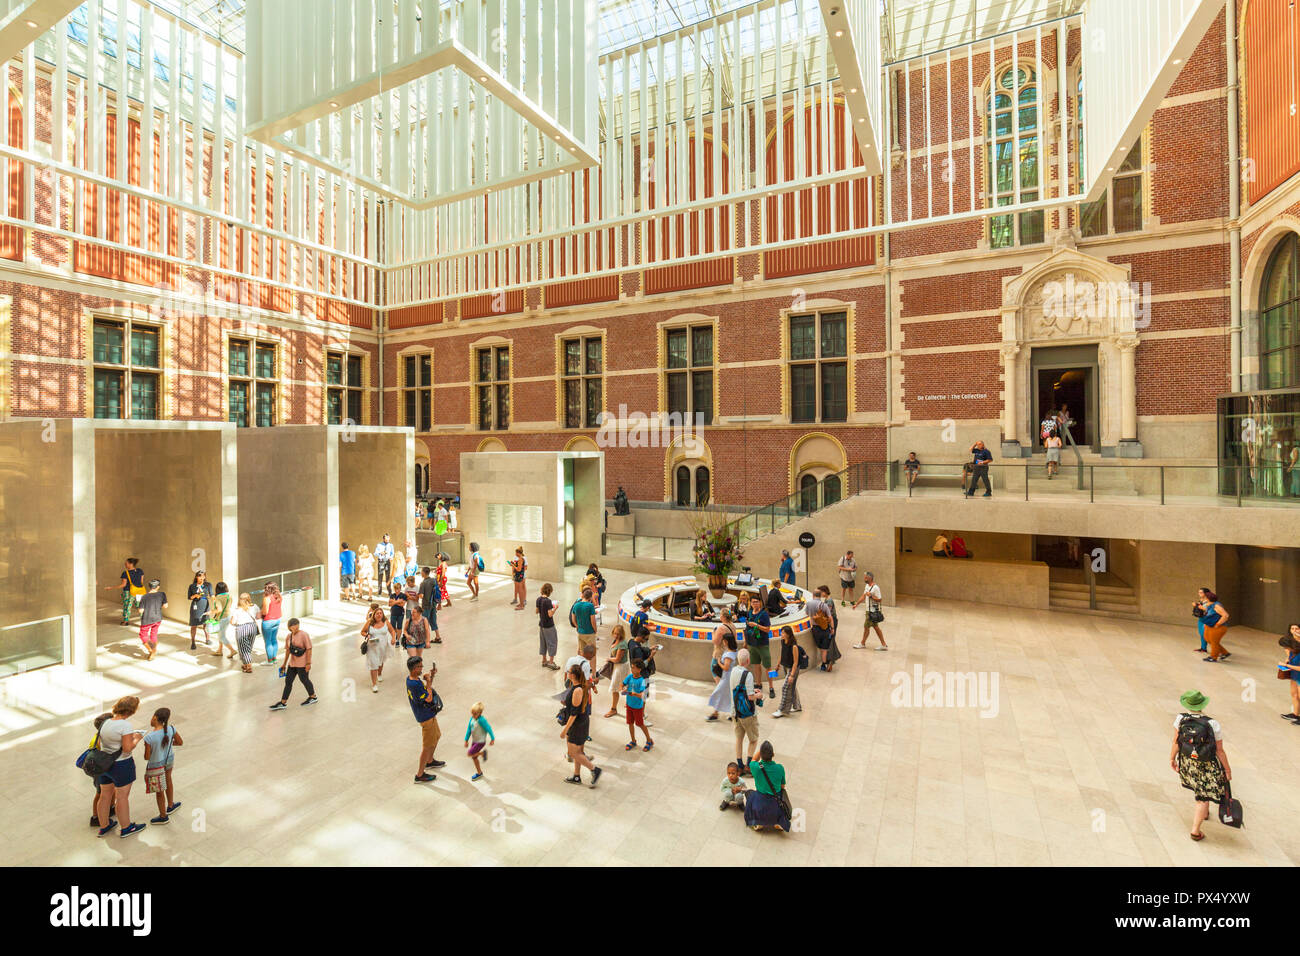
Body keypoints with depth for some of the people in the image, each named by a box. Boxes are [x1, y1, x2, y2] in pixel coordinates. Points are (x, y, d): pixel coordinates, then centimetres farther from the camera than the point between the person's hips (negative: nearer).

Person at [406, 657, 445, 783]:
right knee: (427, 746, 4)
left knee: (436, 736, 27)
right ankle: (420, 775, 17)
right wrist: (428, 681, -20)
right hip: (426, 717, -10)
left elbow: (425, 688, 12)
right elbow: (429, 698, -25)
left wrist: (431, 676, 0)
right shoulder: (415, 684, -33)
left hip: (429, 714, 10)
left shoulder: (410, 679, -2)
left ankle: (430, 761, 47)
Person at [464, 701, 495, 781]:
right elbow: (469, 729, 7)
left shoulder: (481, 720, -28)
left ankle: (483, 753, 11)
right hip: (474, 741, 8)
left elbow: (488, 728, -21)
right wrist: (466, 740, 11)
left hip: (480, 742, -8)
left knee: (469, 754, -11)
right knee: (474, 757, 15)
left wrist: (492, 739, -13)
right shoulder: (472, 718, -5)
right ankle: (479, 773, 33)